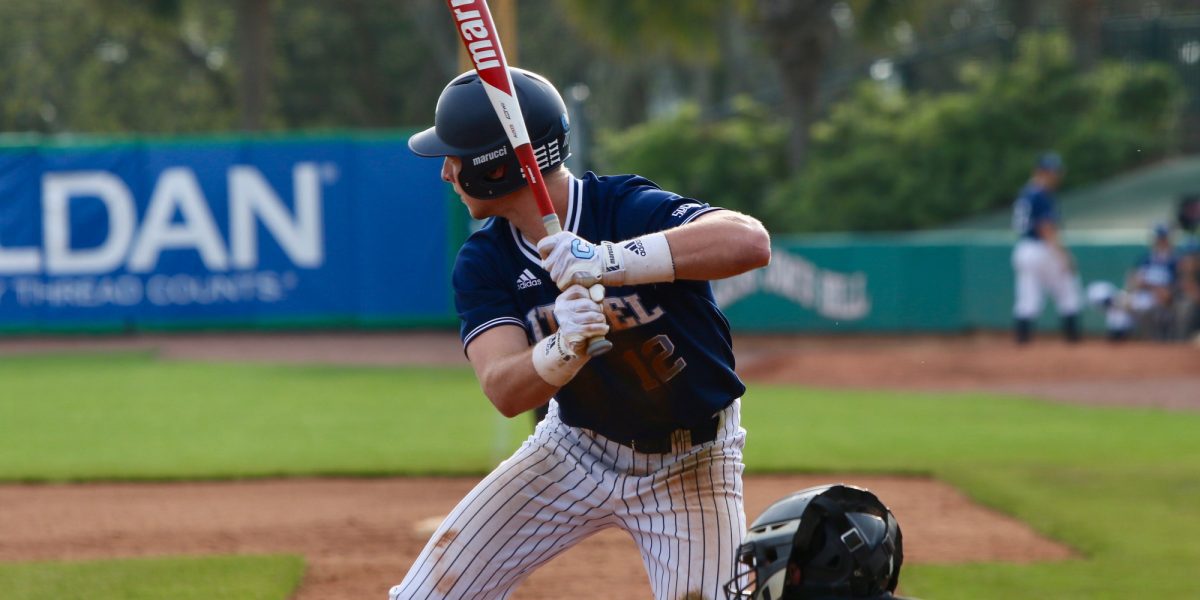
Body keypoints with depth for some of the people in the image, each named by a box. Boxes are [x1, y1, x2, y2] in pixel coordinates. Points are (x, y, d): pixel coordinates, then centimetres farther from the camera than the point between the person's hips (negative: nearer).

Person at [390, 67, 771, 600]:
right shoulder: (483, 262, -11)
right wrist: (562, 350, -47)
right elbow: (503, 391, -24)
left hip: (690, 467, -4)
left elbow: (751, 241, -44)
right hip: (574, 450, 4)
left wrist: (611, 261, -53)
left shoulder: (630, 210, -25)